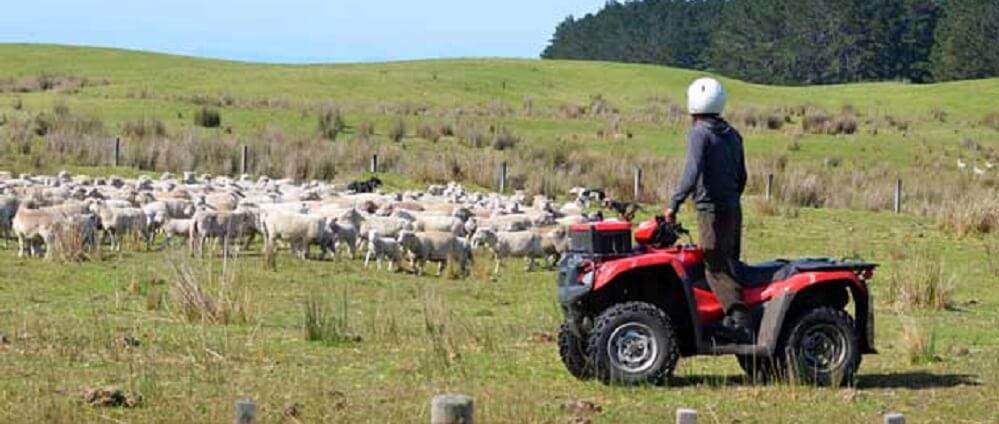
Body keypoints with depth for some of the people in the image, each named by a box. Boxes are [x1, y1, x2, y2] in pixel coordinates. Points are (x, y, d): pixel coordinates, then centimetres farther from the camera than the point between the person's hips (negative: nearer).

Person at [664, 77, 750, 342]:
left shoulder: (699, 134, -11)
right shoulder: (732, 135, 13)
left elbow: (692, 173, -22)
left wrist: (674, 204, -21)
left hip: (711, 210, -8)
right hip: (733, 208, 8)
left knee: (716, 268, -9)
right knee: (730, 264, 14)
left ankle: (738, 317, -21)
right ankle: (736, 315, 10)